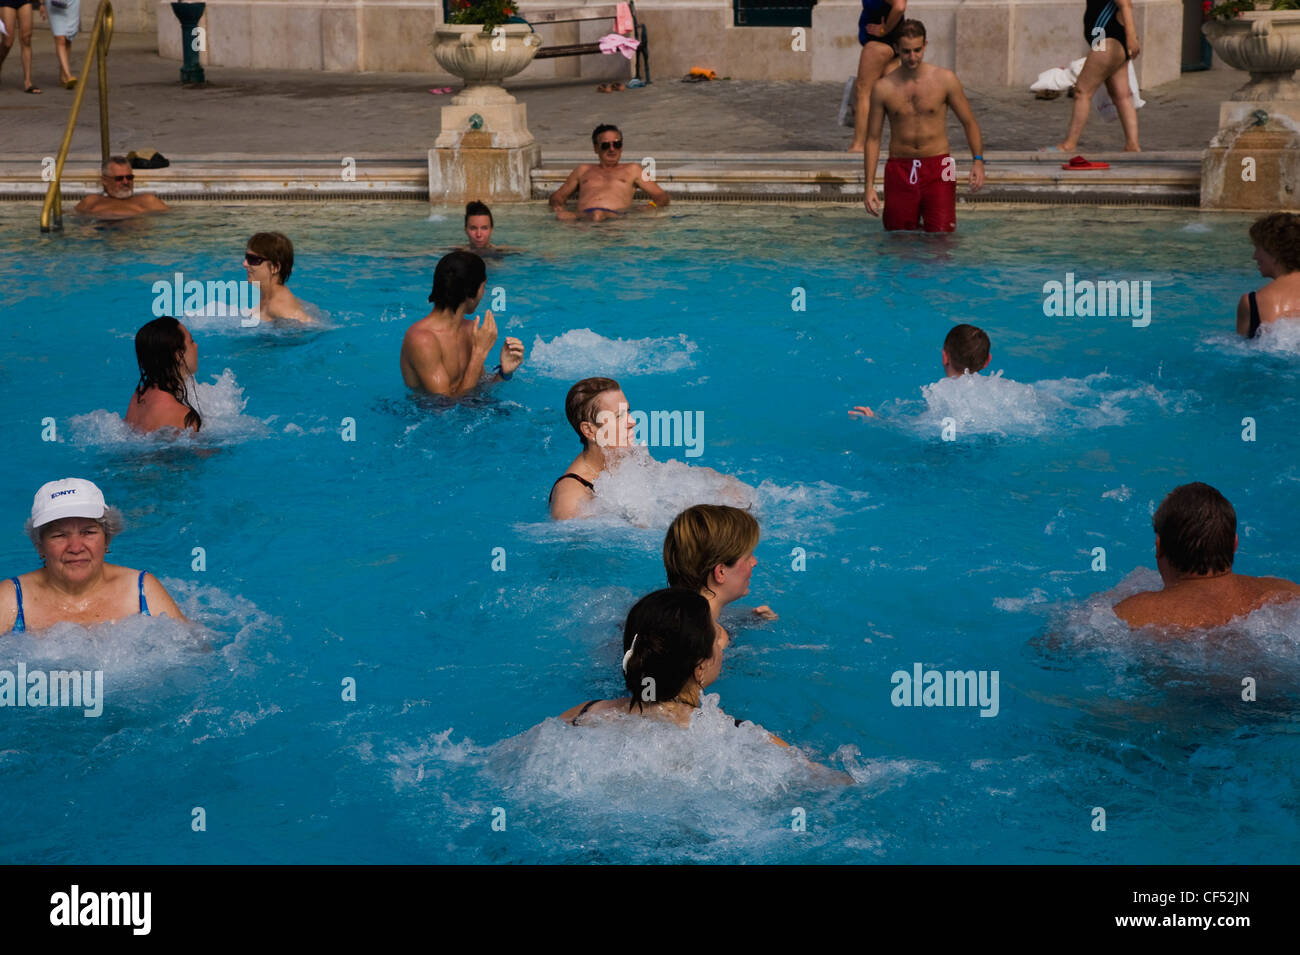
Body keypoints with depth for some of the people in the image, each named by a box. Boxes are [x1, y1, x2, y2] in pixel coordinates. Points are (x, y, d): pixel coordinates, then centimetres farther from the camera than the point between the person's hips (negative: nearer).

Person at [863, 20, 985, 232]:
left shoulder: (945, 80, -1)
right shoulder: (883, 88, 0)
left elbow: (969, 122, 6)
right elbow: (873, 138, 5)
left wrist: (978, 160, -10)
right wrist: (869, 186, -1)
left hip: (937, 169, -1)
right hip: (899, 169, 1)